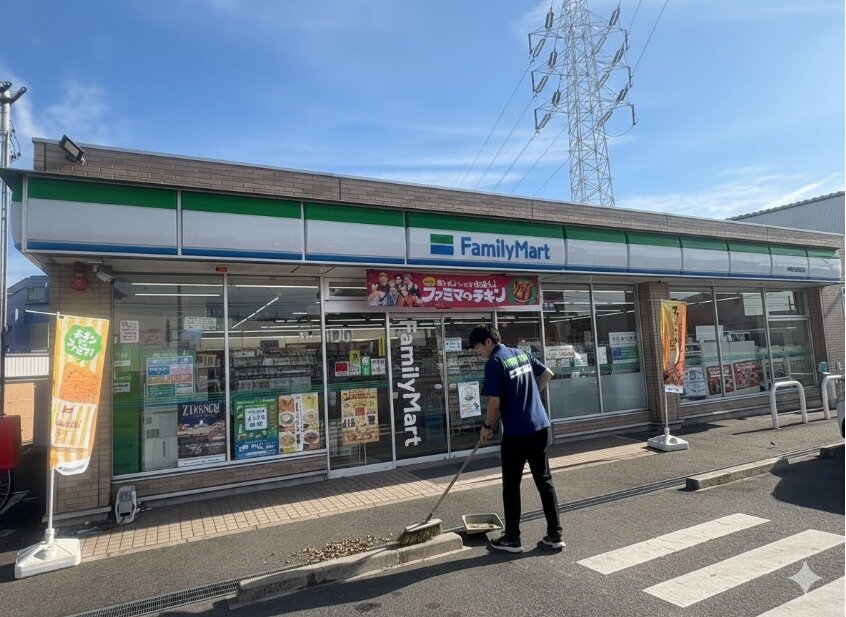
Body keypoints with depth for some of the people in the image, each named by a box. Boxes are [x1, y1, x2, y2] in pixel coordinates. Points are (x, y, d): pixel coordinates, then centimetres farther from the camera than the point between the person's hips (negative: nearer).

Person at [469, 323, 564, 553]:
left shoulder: (494, 363, -14)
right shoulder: (521, 353, 9)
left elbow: (495, 403, -16)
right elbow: (547, 374, 19)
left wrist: (487, 427, -1)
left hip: (516, 433, -7)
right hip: (541, 427, 7)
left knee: (511, 486, 7)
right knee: (544, 480, 15)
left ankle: (512, 539, 18)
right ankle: (555, 534, 21)